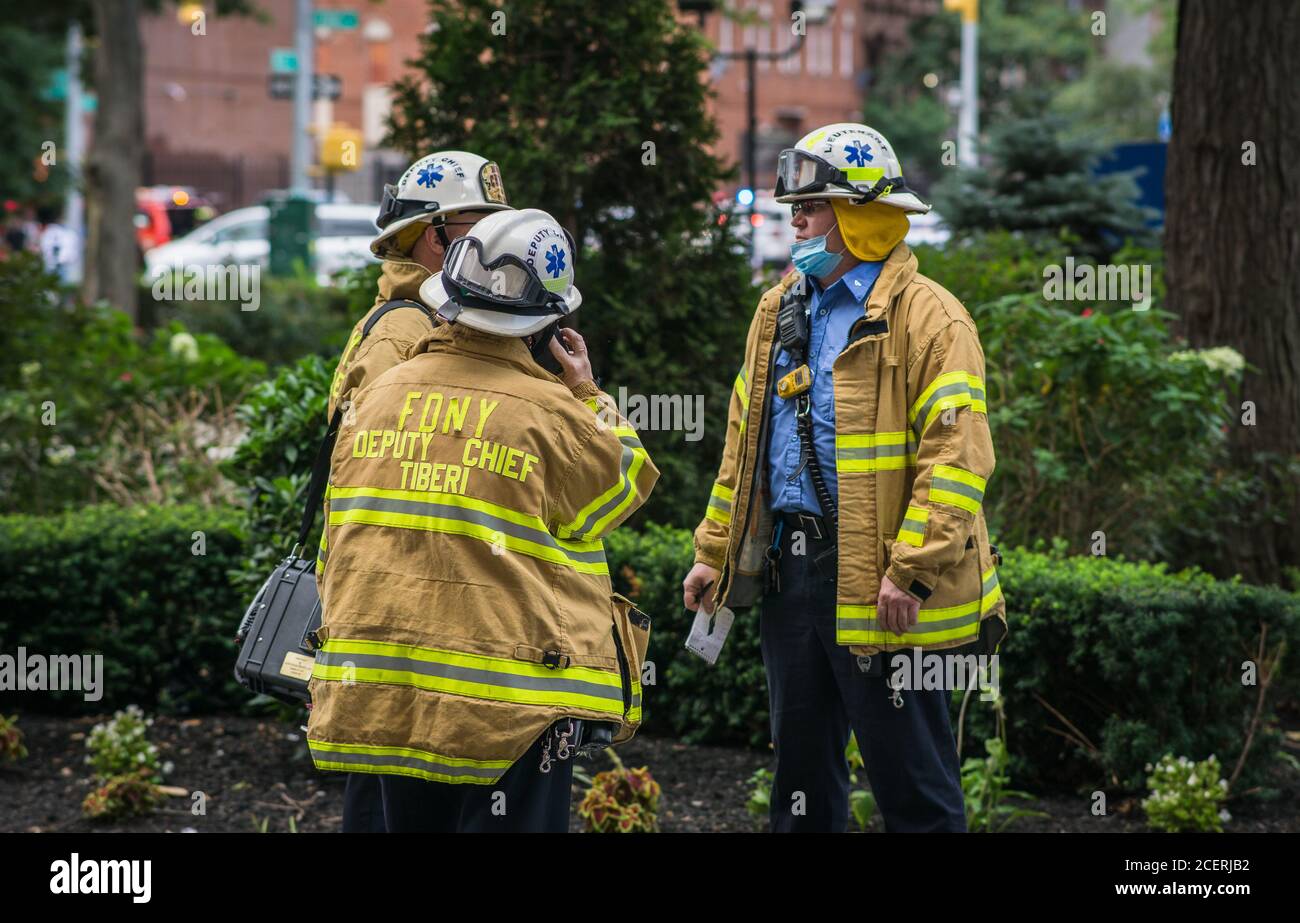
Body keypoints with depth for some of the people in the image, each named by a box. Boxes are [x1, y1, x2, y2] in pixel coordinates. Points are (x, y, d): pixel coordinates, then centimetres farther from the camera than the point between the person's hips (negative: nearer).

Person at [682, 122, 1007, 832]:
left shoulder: (927, 315, -11)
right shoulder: (780, 311, 14)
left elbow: (956, 458, -17)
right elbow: (744, 441, 20)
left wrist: (912, 570, -22)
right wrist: (714, 552, 16)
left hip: (880, 588, -8)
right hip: (788, 568, 8)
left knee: (912, 779, -1)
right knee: (801, 773, 16)